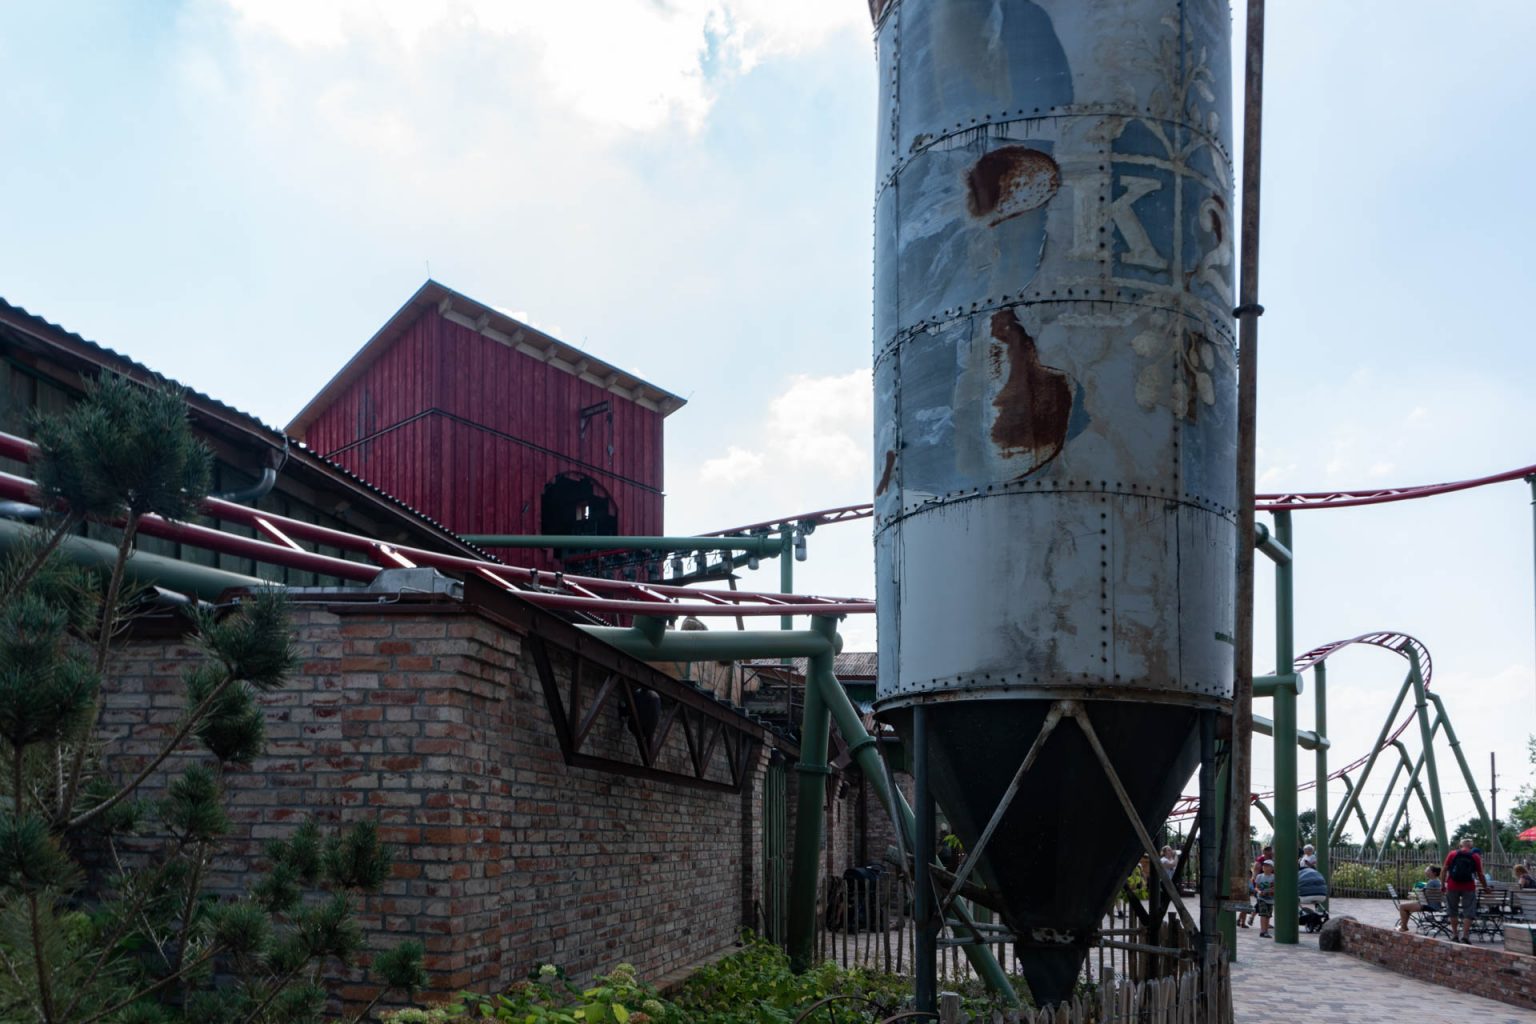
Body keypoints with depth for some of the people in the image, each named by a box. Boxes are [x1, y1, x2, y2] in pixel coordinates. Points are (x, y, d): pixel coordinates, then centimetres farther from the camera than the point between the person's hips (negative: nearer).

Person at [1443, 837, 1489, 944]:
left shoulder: (1452, 854, 4)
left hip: (1453, 886, 1)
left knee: (1452, 911, 14)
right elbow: (1480, 875, 4)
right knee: (1468, 912, 2)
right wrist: (1486, 887, 17)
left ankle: (1454, 935, 16)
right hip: (1468, 887, -1)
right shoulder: (1476, 857, 3)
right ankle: (1465, 936, -6)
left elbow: (1444, 870, 2)